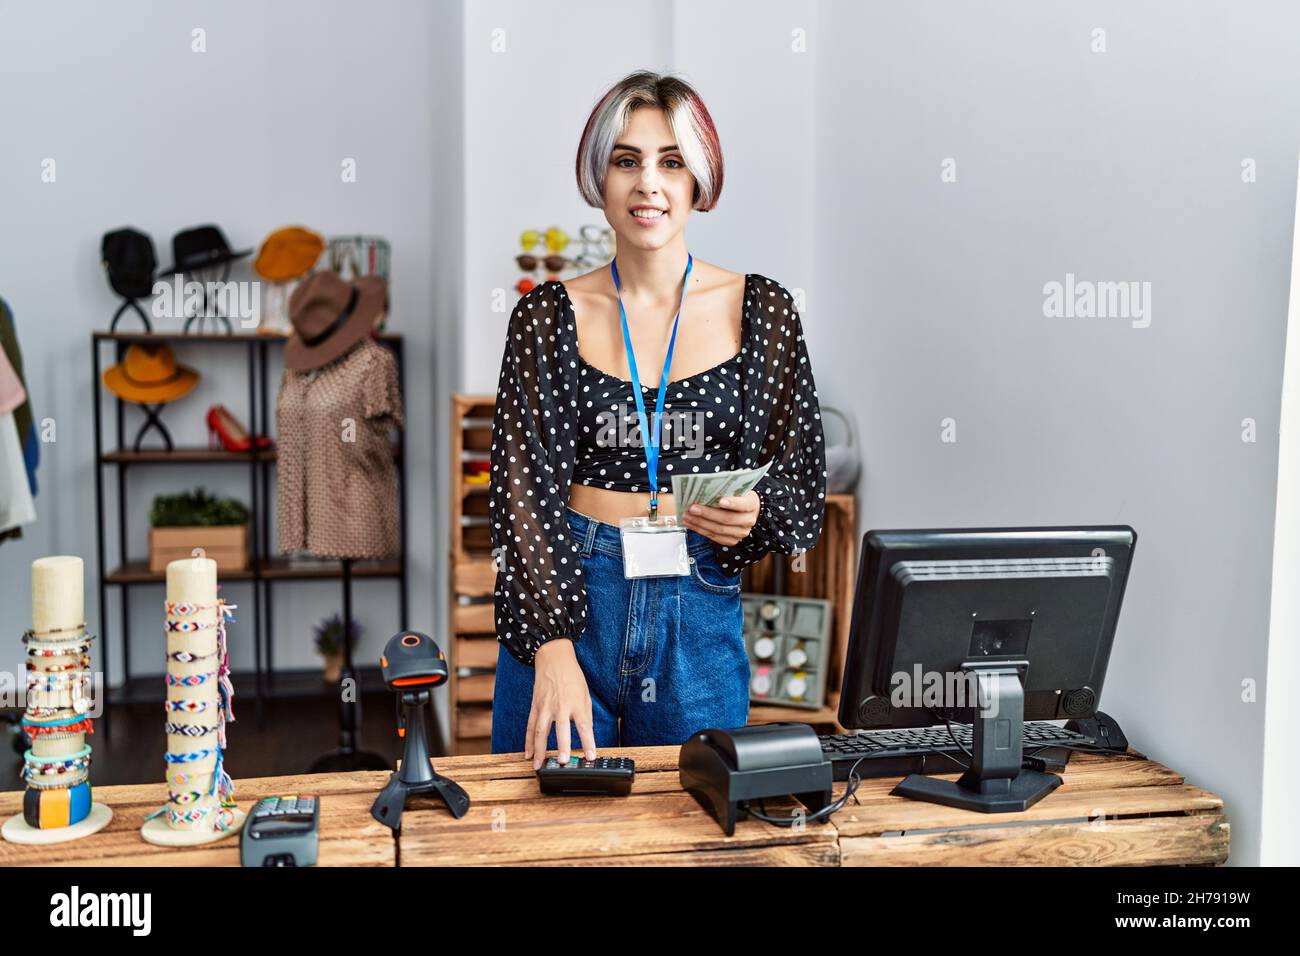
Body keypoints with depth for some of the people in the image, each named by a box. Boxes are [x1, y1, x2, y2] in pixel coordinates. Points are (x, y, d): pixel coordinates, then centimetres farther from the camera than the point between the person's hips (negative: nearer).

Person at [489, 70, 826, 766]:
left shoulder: (759, 309, 1)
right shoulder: (549, 315, -1)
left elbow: (803, 477, 6)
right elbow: (525, 483, -8)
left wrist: (753, 512, -17)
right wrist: (553, 646, -19)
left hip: (700, 611, 1)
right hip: (565, 599, 0)